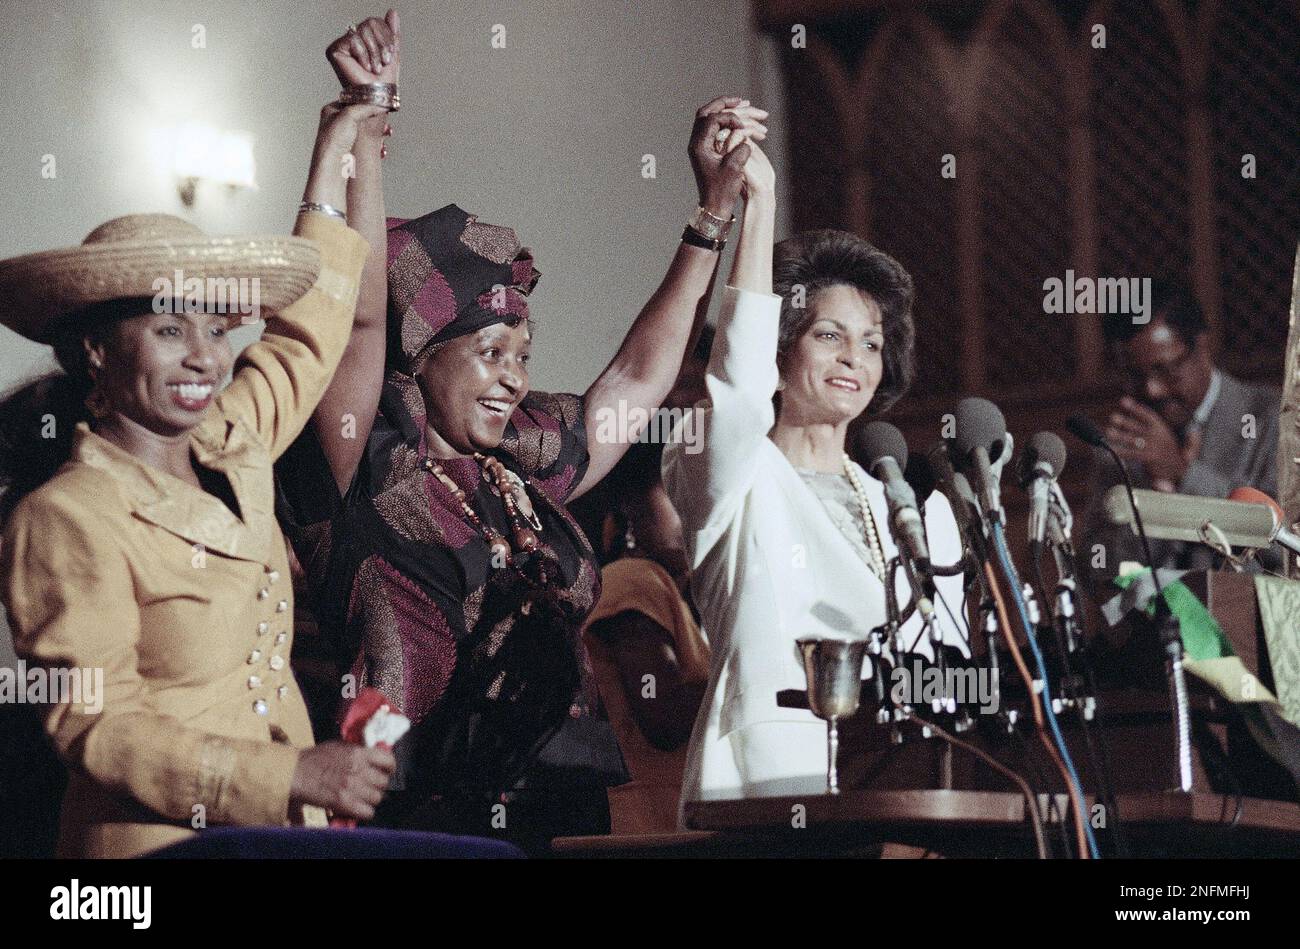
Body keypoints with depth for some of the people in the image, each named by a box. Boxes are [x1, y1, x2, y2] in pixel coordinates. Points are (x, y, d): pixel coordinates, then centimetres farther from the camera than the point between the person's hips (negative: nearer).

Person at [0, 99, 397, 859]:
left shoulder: (229, 449, 6)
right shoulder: (65, 517, -15)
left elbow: (307, 338, 24)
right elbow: (95, 728, -17)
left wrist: (333, 154, 30)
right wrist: (295, 774, -22)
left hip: (285, 825, 7)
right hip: (155, 840, -7)